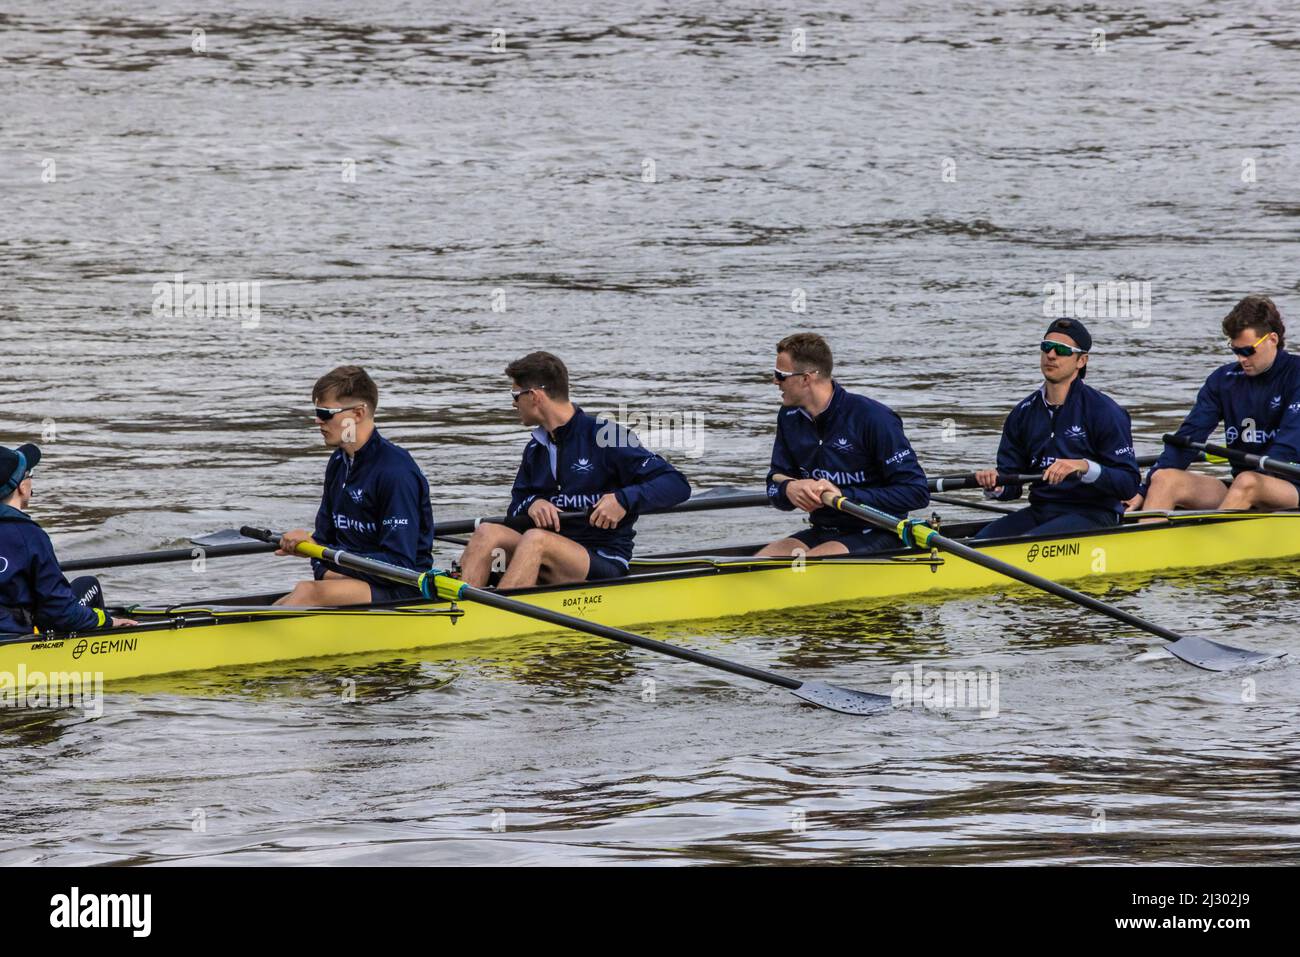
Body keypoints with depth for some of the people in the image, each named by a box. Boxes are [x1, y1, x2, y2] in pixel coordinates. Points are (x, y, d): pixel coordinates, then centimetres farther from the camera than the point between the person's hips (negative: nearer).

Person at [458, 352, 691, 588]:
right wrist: (531, 504, -8)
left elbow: (678, 486, -10)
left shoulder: (607, 438, -6)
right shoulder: (535, 450, 15)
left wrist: (624, 499, -26)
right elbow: (515, 511, 16)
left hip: (604, 564, -6)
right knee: (487, 533, -18)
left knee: (536, 540, -33)